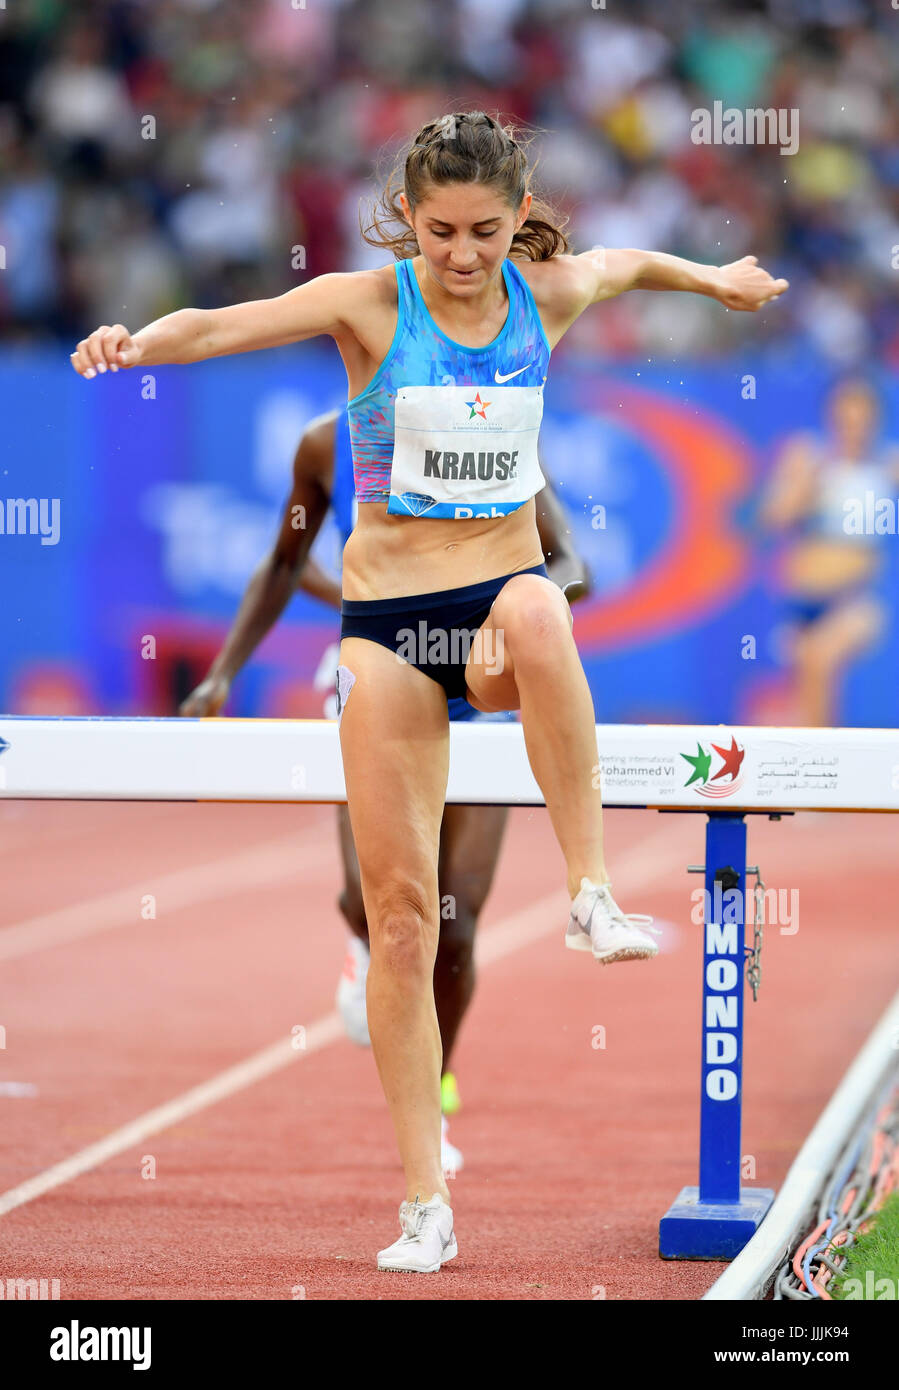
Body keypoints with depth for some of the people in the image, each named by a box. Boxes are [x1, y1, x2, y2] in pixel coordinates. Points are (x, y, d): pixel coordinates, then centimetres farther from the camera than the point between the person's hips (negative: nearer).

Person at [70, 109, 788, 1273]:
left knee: (536, 617, -40)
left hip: (504, 588, 1)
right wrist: (137, 342, -38)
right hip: (389, 618, -1)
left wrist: (716, 280, 43)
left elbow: (625, 264, 26)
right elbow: (223, 324, -19)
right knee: (399, 907, -4)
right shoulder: (368, 305, -6)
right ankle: (424, 1199, 2)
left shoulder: (550, 295, 3)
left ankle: (590, 893, -29)